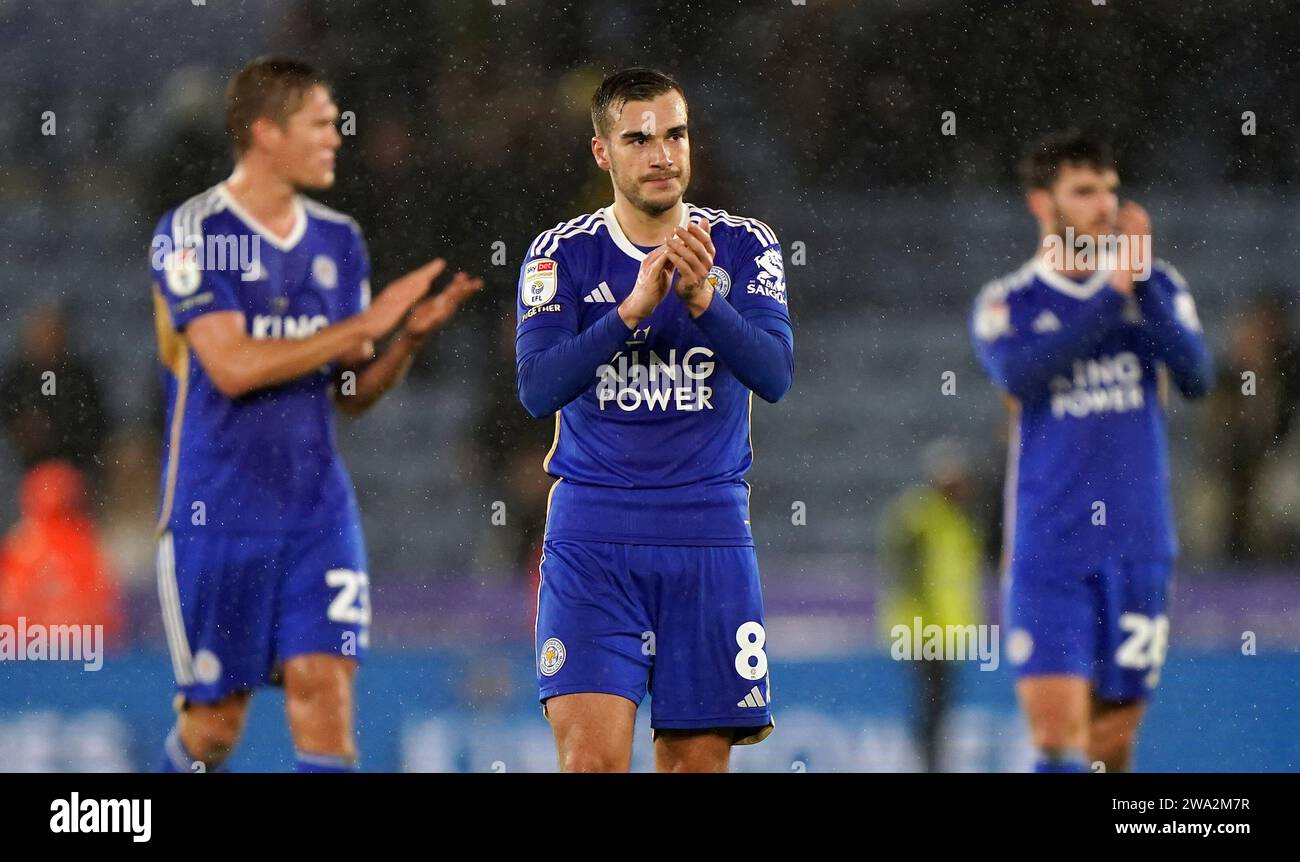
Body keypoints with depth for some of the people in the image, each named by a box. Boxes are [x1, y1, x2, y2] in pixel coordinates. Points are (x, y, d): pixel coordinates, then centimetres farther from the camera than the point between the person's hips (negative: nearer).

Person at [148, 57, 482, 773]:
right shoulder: (191, 233, -8)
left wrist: (411, 336, -5)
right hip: (217, 518, -4)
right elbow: (231, 365, -20)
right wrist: (364, 324, -18)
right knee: (214, 723, 3)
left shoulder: (339, 241, 10)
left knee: (325, 692, -10)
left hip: (318, 512, 4)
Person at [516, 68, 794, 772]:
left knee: (697, 759, 2)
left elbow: (775, 375, -10)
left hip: (709, 531, 1)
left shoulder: (744, 247, 4)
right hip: (592, 533, -1)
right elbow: (538, 390, -12)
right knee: (593, 756, -14)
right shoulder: (562, 254, 2)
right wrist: (634, 307, -23)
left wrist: (702, 299, -26)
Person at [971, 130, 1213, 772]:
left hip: (1137, 547, 2)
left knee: (1113, 737, 5)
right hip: (1048, 553, -2)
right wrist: (1112, 294, -18)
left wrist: (1143, 279, -17)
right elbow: (1021, 375, -19)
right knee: (1056, 732, -14)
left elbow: (1196, 376, -8)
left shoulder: (1158, 289, 8)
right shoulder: (1006, 305, 2)